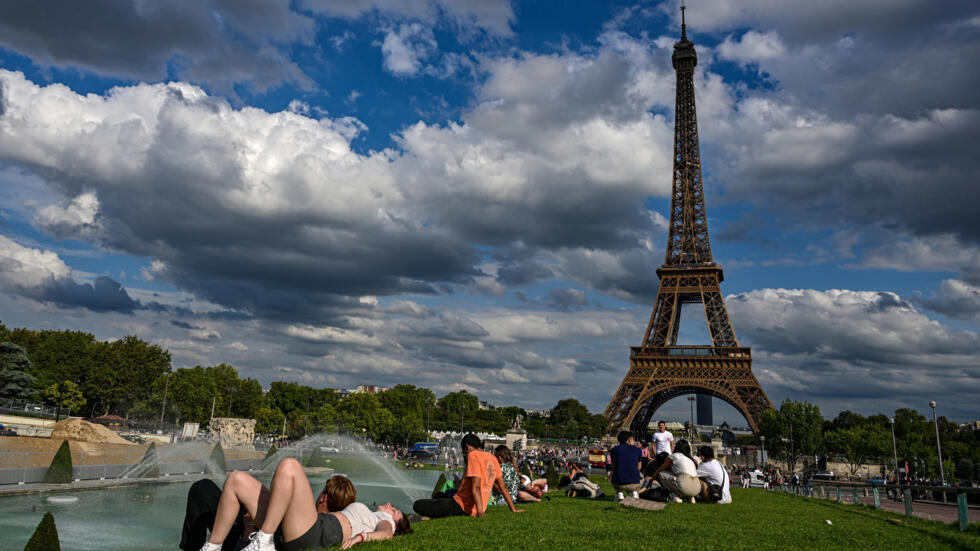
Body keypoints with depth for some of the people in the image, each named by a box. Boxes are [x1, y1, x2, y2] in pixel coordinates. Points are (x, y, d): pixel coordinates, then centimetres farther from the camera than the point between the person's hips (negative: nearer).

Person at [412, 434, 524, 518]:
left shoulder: (473, 455, -14)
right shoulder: (492, 458, 10)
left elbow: (476, 488, -24)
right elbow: (503, 487, 13)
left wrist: (480, 512, -31)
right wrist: (513, 509, 20)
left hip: (461, 506, -9)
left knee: (417, 505, -11)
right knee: (439, 495, 30)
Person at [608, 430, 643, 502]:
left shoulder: (614, 450, 8)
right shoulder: (637, 449, 7)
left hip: (618, 484, 0)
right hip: (634, 484, 0)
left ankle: (619, 493, 13)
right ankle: (635, 493, 11)